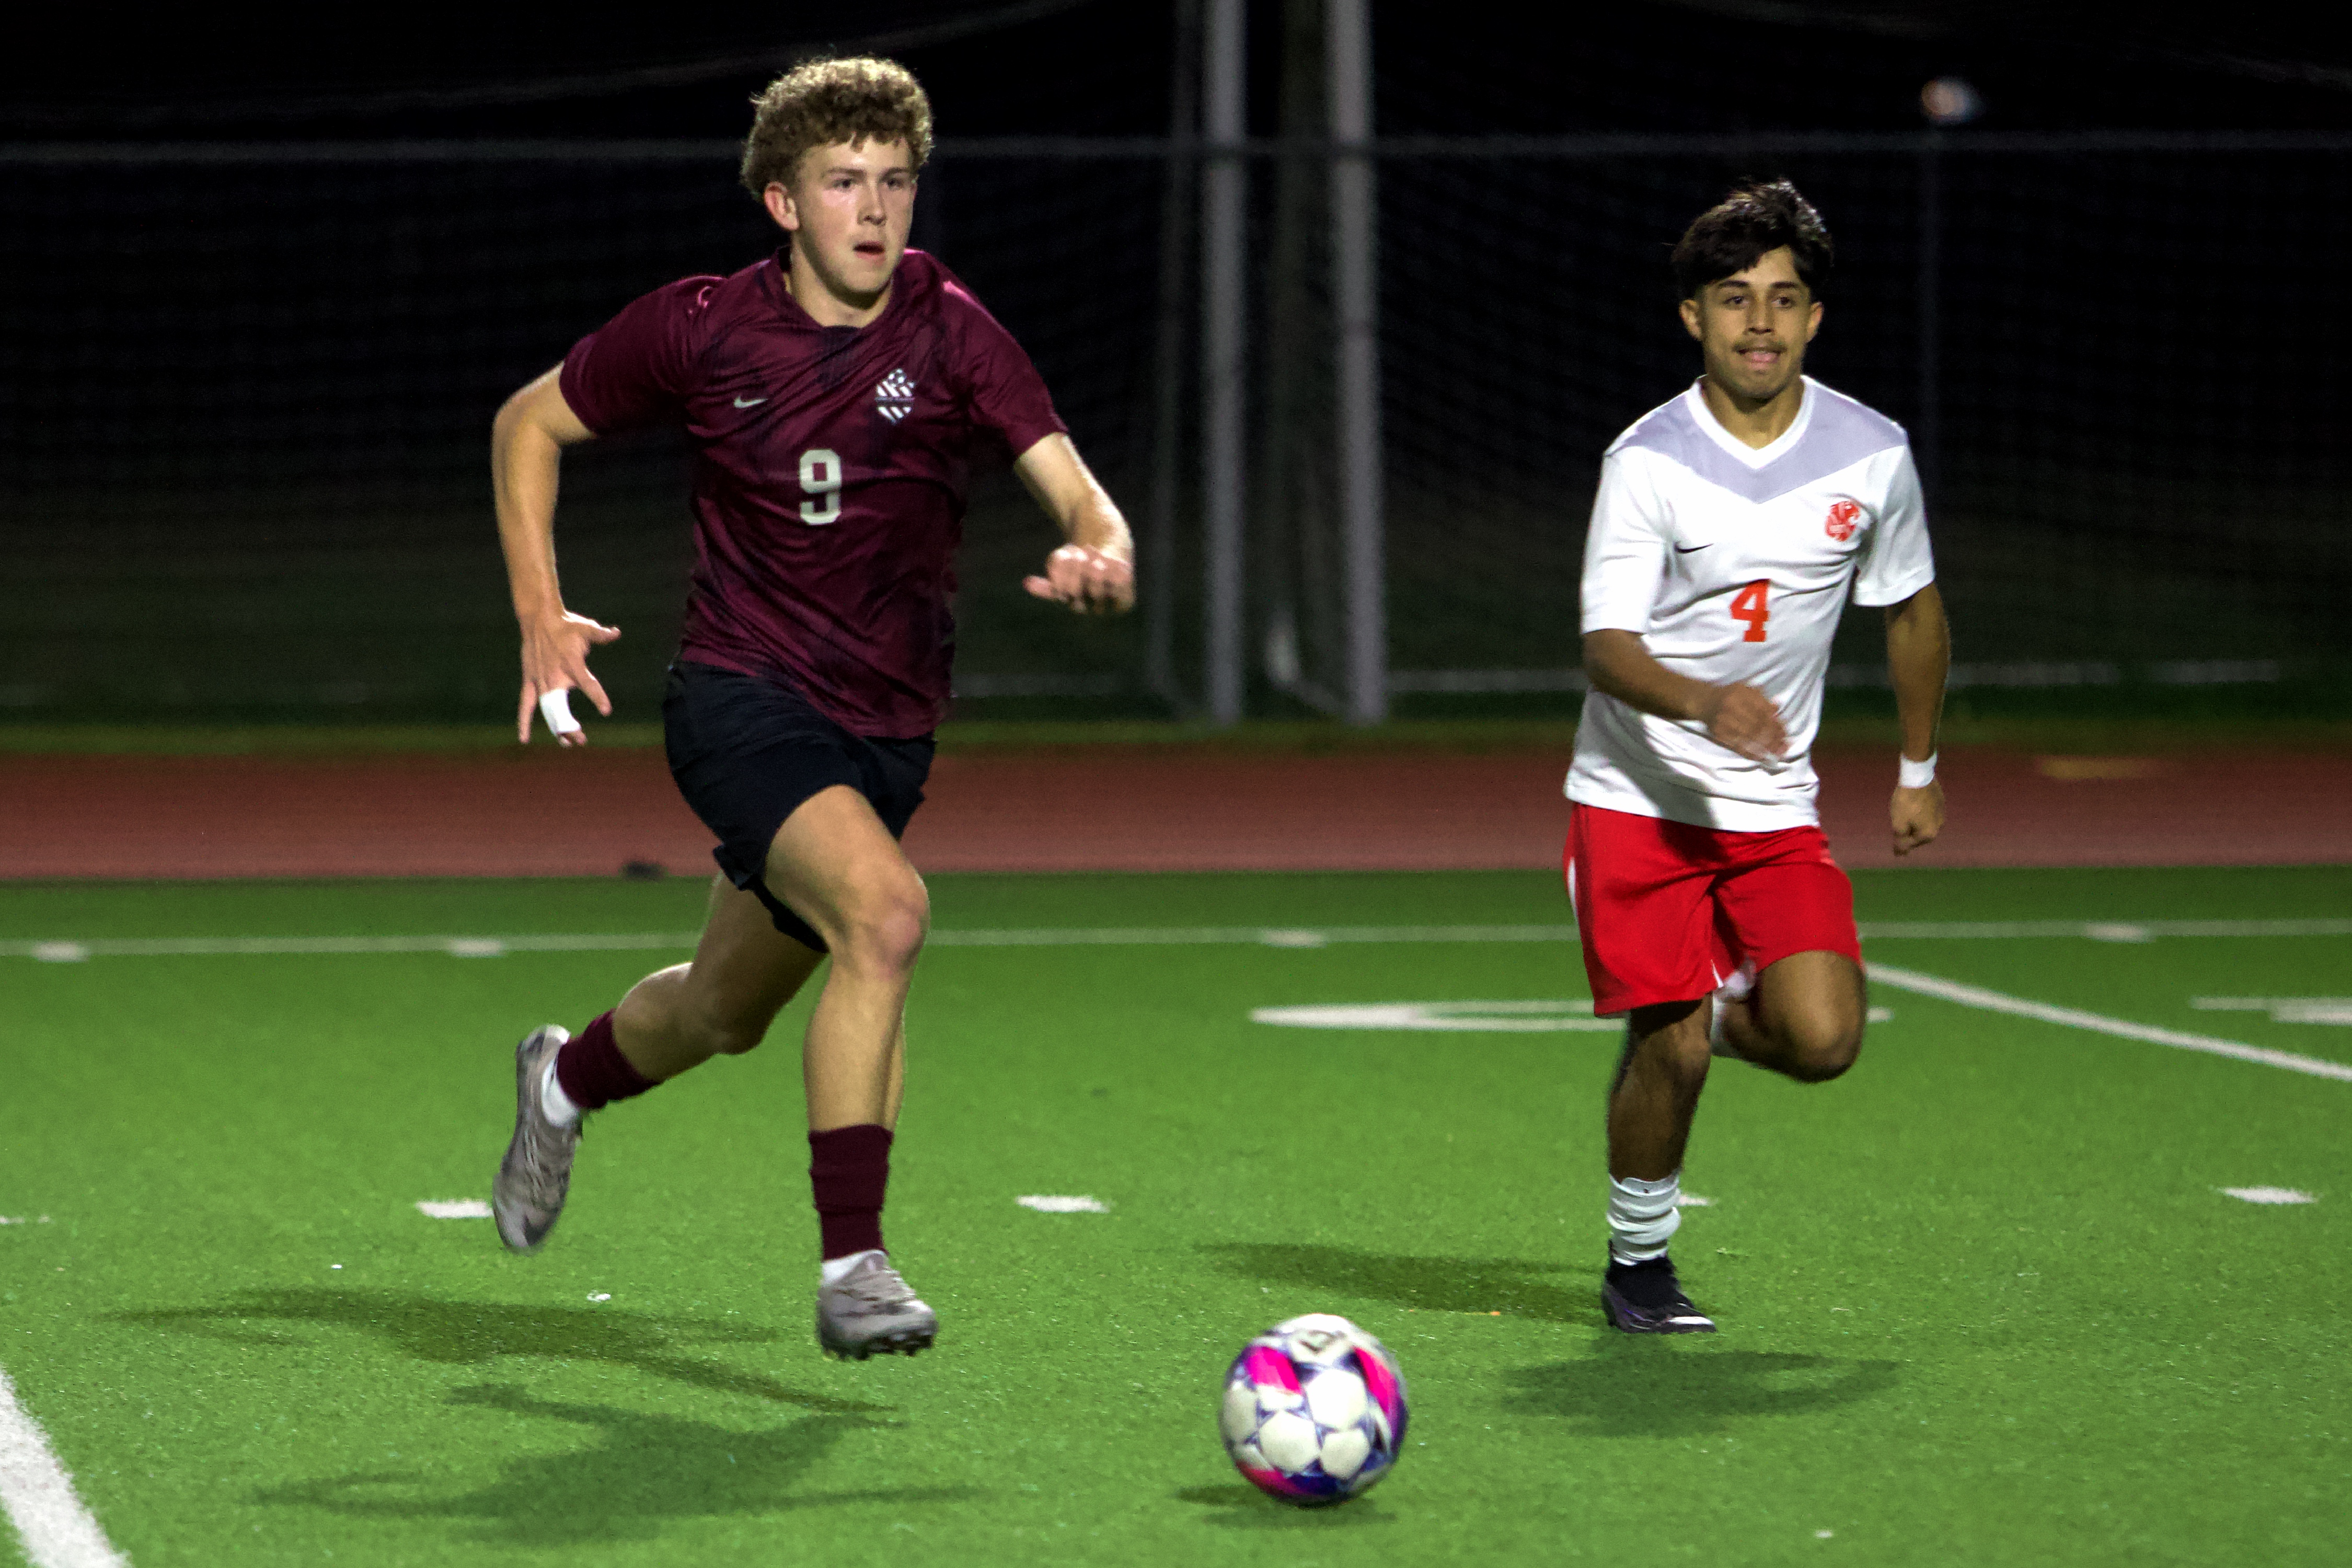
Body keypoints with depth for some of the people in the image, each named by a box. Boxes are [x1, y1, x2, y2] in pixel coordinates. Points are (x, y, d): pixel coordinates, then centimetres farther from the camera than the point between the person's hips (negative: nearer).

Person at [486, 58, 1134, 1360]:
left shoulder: (949, 332, -7)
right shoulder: (701, 329, -8)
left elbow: (1075, 492, -17)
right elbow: (530, 424, 8)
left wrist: (1103, 554, -40)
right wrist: (539, 613, -1)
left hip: (887, 732, 4)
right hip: (742, 701, -4)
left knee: (726, 1015, 19)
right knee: (884, 912, -30)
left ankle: (569, 1078, 54)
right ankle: (851, 1267, -26)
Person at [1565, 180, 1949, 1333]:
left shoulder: (1871, 455, -1)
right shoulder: (1646, 462, -12)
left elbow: (1913, 611, 16)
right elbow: (1607, 650, -18)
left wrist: (1917, 770, 21)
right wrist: (1707, 702, -37)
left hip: (1774, 807, 3)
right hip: (1636, 799, -3)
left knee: (1824, 1040, -14)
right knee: (1669, 1050, -9)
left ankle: (1723, 1013, 21)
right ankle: (1637, 1260, 17)